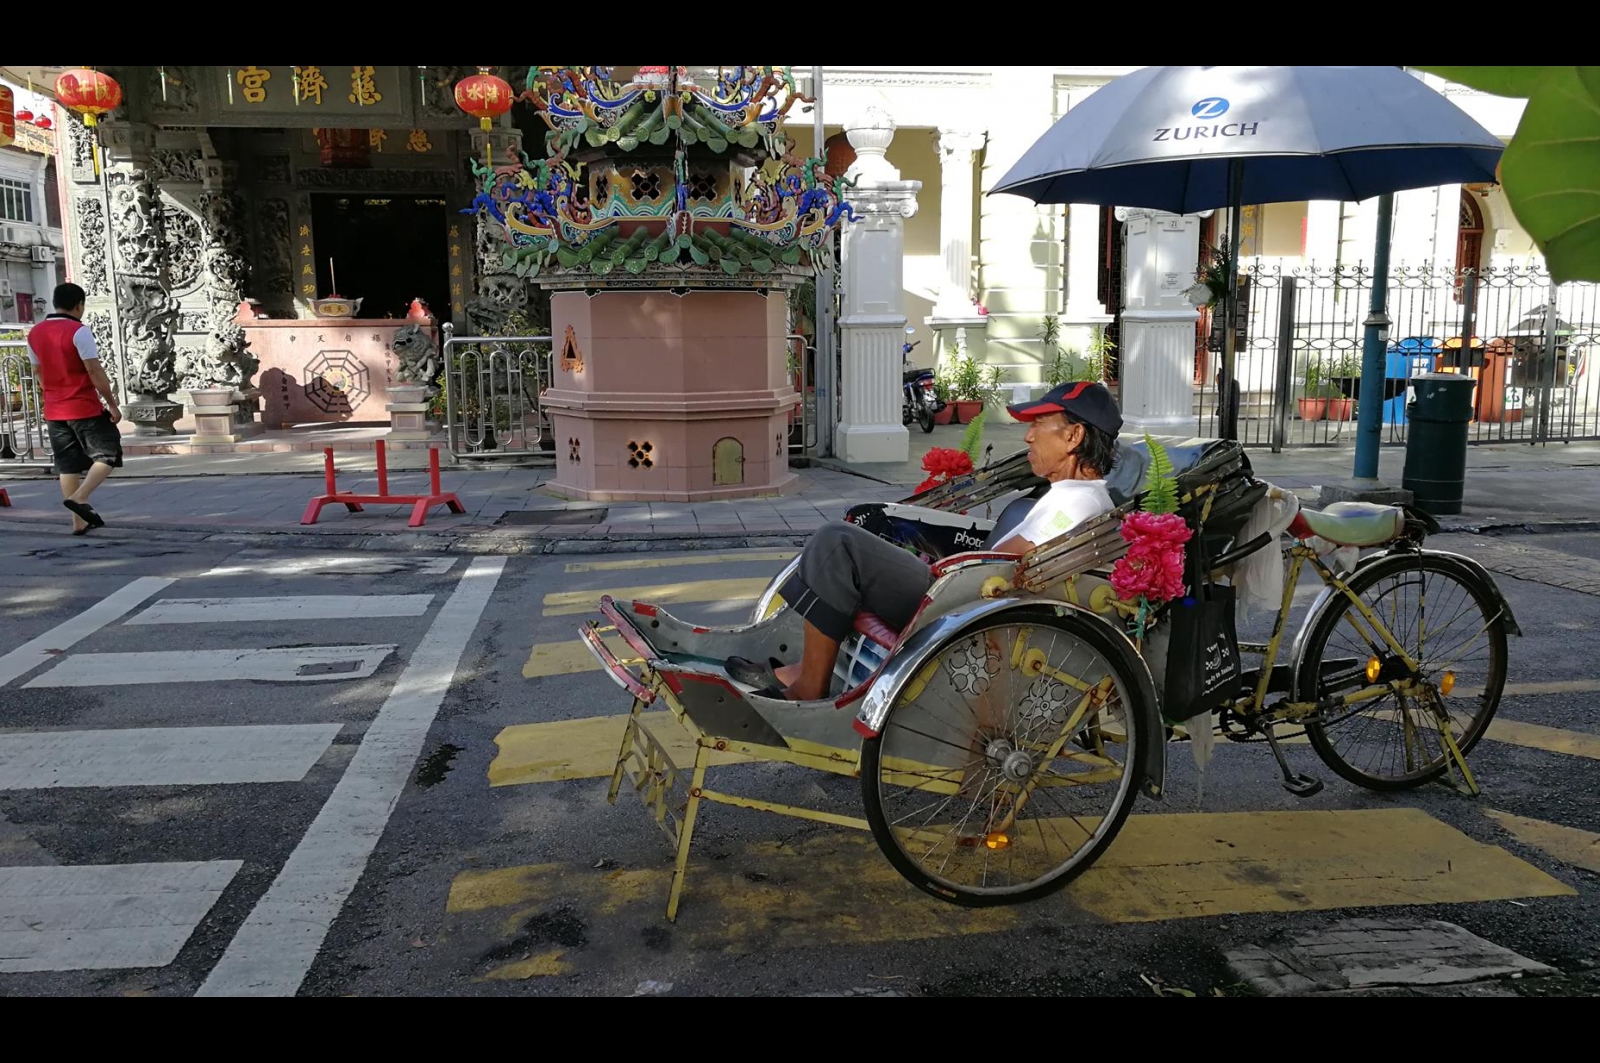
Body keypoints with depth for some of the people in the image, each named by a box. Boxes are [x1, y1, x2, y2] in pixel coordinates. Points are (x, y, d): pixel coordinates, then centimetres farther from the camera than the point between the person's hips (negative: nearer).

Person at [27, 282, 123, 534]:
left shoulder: (35, 333, 10)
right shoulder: (78, 331, -12)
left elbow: (39, 373, 16)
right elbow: (94, 371, -16)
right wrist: (112, 404, -11)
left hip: (54, 412, 7)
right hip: (85, 408, -7)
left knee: (68, 465, 9)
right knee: (108, 454, 4)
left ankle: (79, 522, 10)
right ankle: (79, 498, -15)